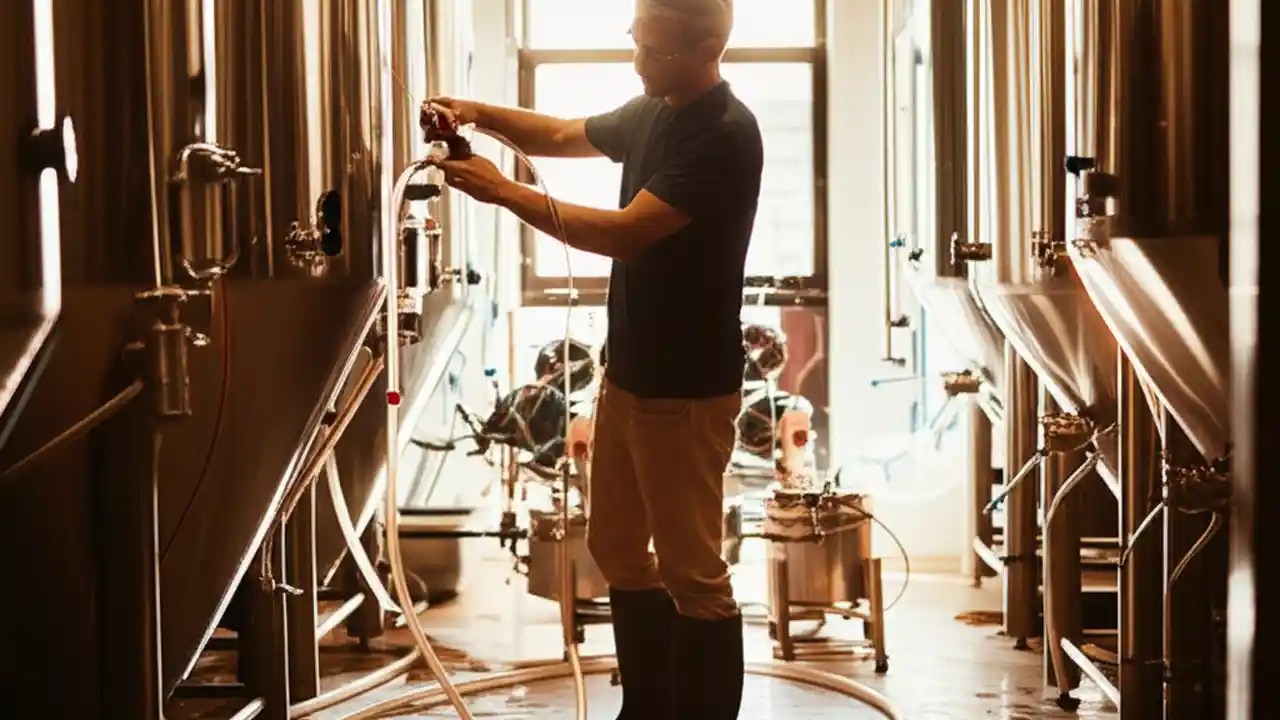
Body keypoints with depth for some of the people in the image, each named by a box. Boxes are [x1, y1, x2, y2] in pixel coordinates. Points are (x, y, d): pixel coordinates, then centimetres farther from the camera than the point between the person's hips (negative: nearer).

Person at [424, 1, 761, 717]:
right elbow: (566, 136, 23)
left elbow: (624, 233, -26)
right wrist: (481, 114, 5)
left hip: (688, 388, -10)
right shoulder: (651, 113, 8)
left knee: (692, 570, -1)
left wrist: (504, 191, -20)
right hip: (628, 373, 10)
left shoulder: (725, 136, -20)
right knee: (618, 549, 17)